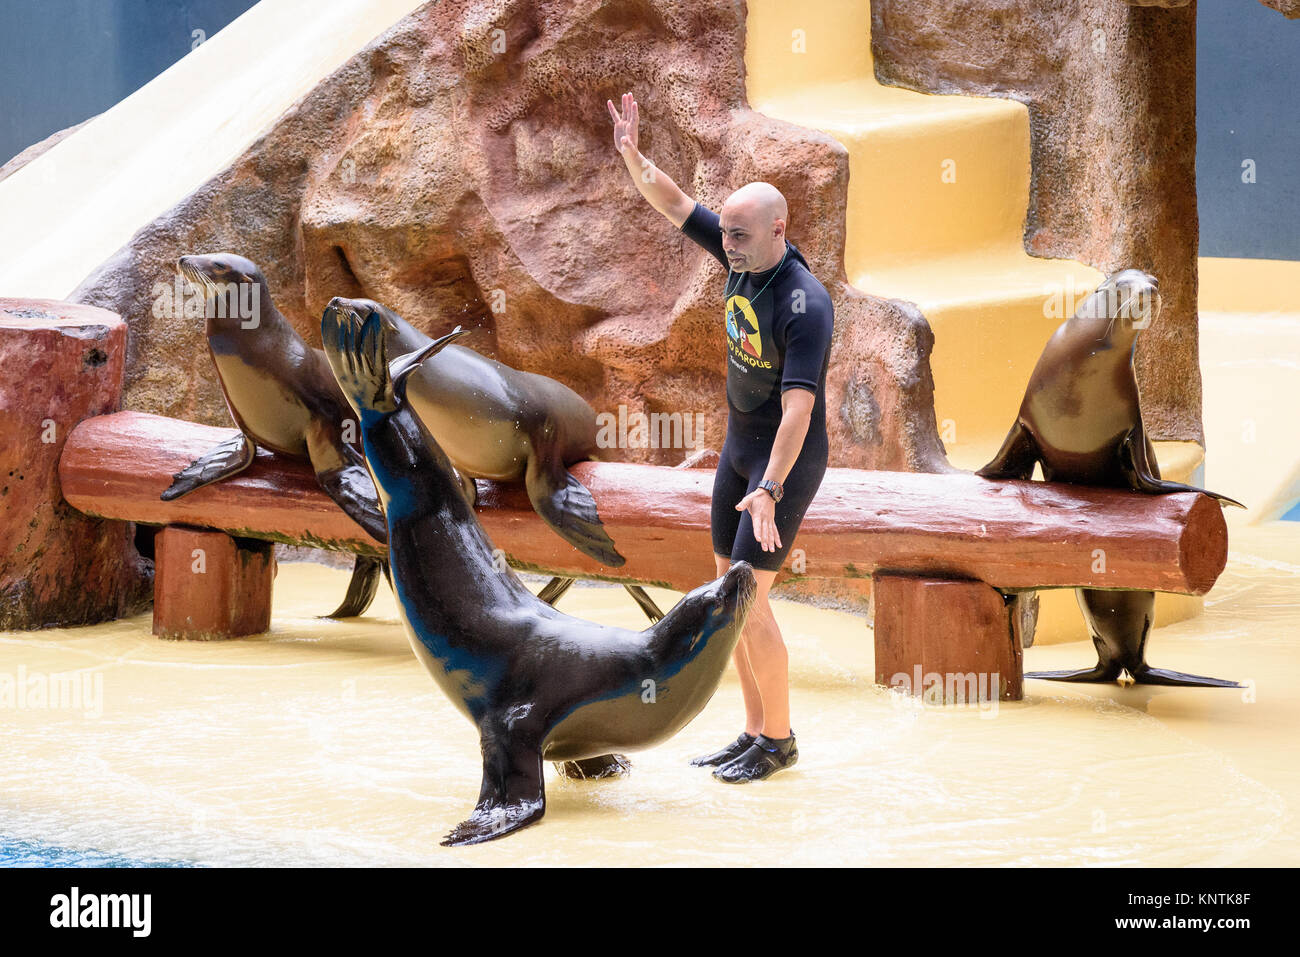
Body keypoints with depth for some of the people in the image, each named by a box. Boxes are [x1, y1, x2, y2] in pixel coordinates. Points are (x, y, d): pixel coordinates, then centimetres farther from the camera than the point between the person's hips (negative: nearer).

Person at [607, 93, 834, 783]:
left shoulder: (804, 305, -26)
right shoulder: (743, 255, -3)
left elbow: (798, 405, -33)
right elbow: (673, 203, 3)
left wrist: (769, 489, -40)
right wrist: (632, 156, -14)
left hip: (788, 459, -9)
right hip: (739, 446, 9)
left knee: (747, 596, -10)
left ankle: (780, 740, 4)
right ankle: (755, 732, 20)